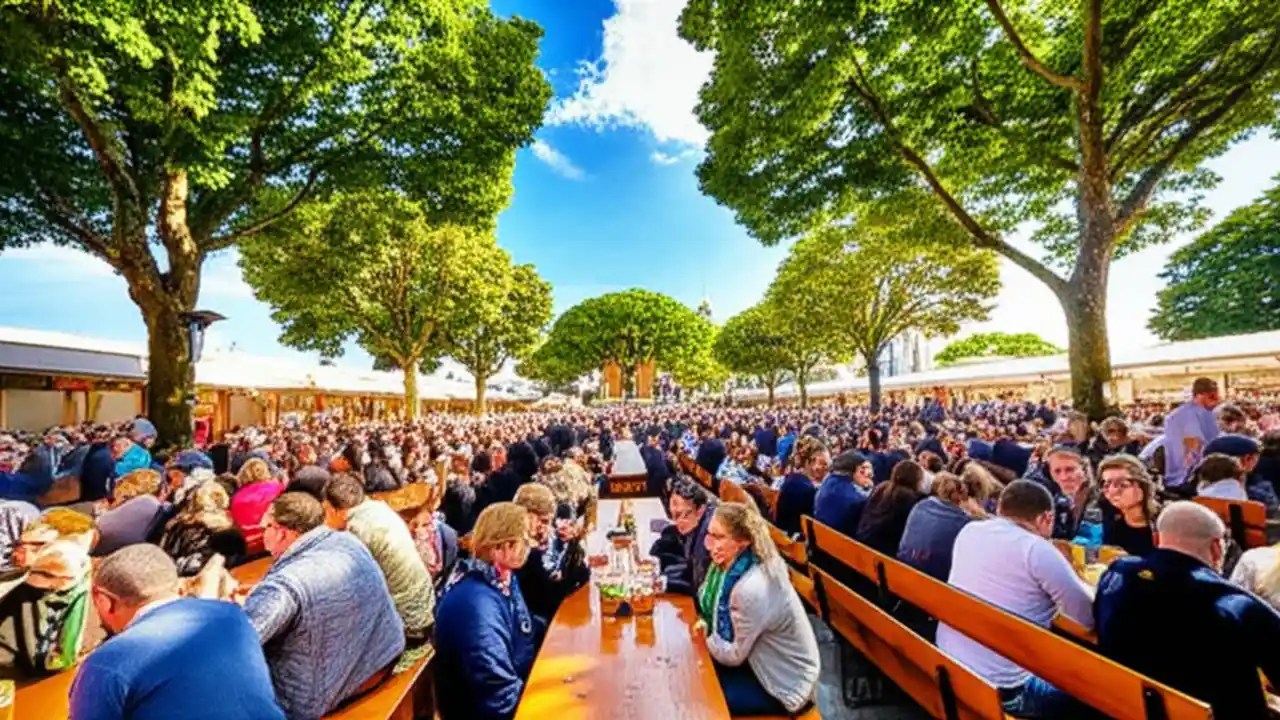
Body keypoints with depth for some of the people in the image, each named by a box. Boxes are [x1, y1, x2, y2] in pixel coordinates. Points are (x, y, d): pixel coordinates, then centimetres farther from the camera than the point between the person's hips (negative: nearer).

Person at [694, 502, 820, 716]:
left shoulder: (752, 589, -35)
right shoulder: (736, 565, -10)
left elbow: (734, 656, -21)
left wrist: (704, 634, -11)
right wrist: (706, 625, -14)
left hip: (785, 684, -7)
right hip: (762, 661, 7)